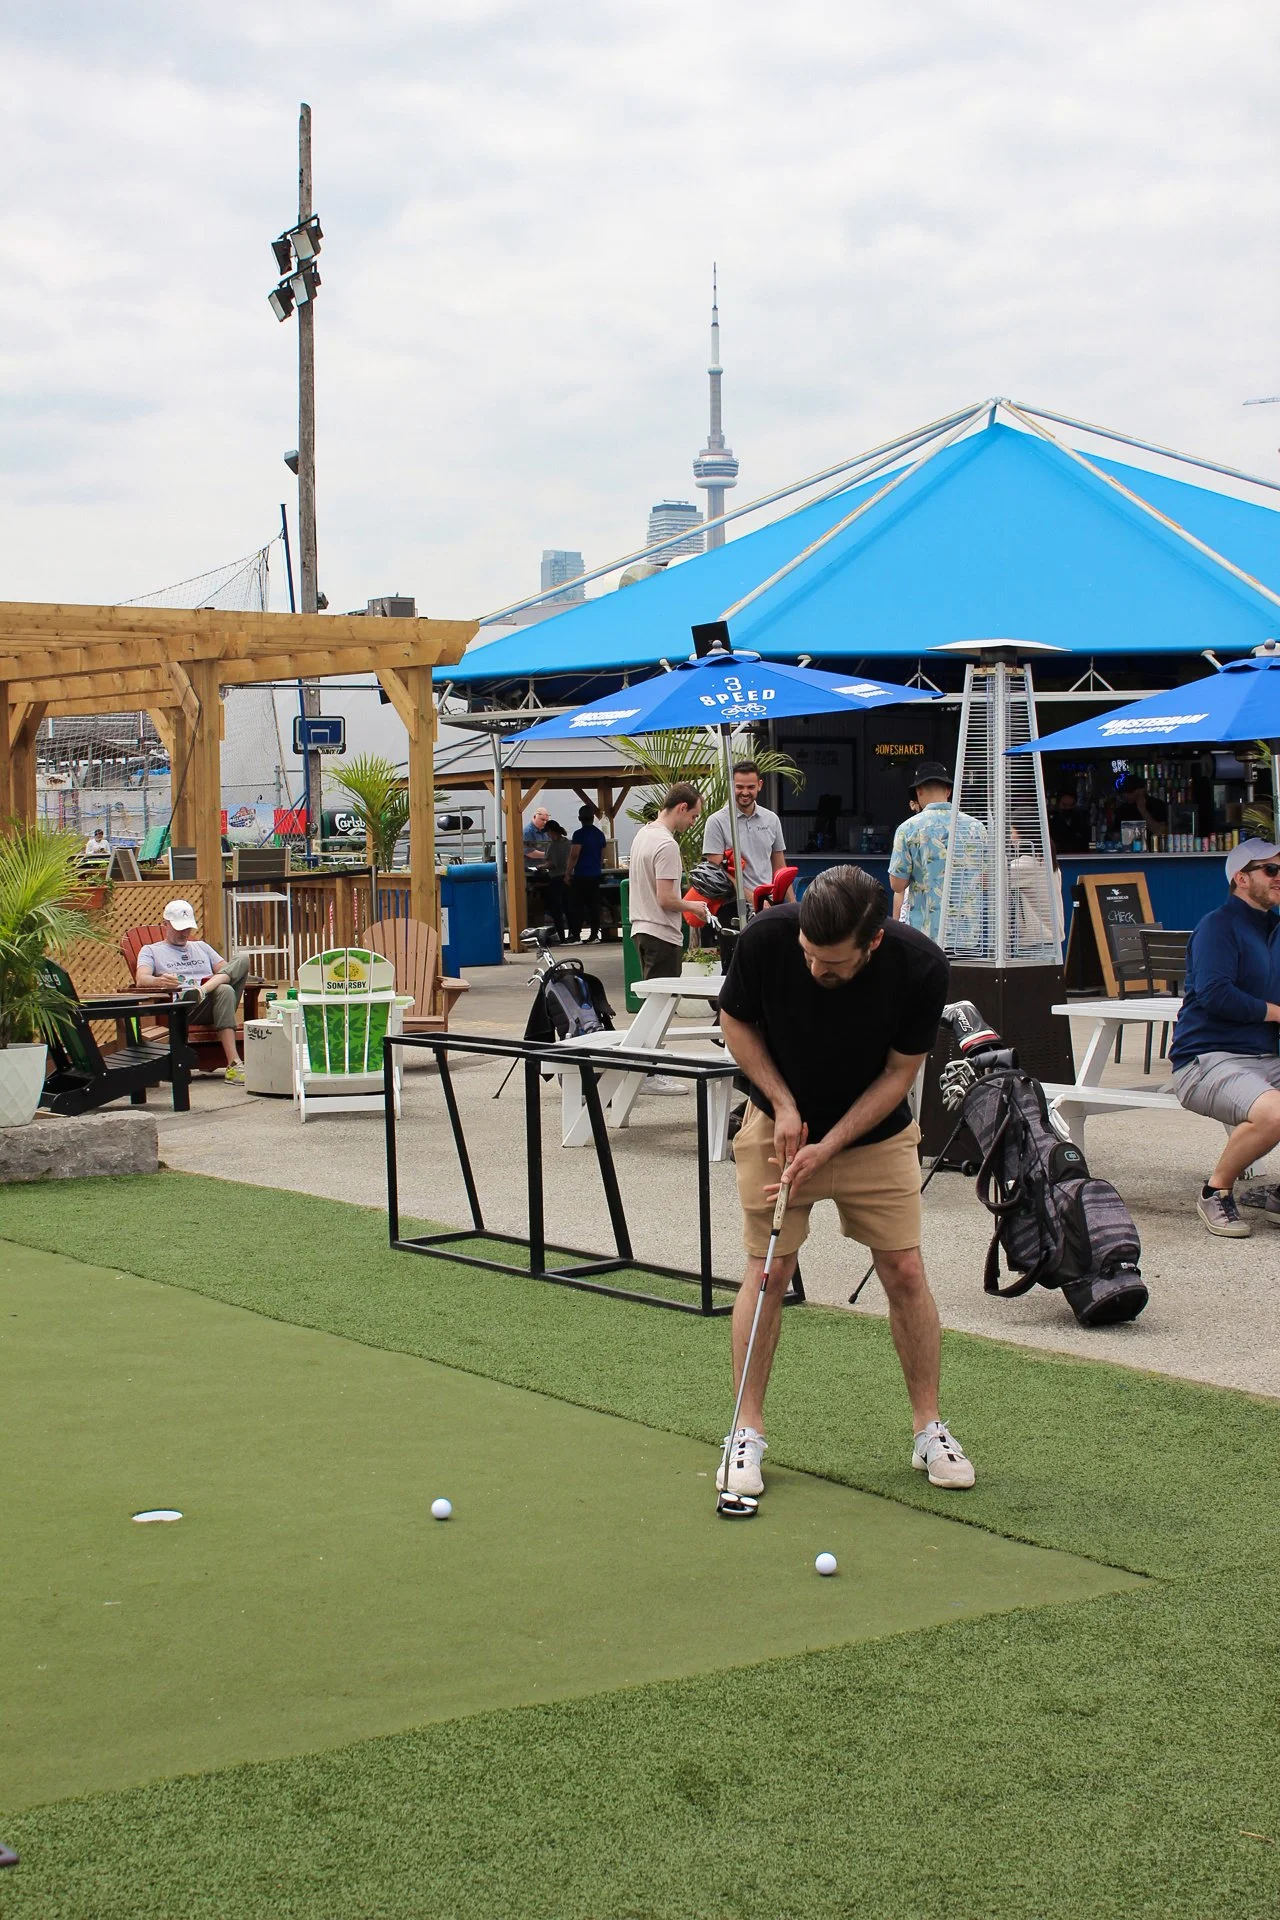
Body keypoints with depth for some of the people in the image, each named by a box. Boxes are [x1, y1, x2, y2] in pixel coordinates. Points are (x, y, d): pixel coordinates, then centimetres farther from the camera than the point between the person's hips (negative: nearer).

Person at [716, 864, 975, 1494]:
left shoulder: (920, 968, -27)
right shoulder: (765, 939, -27)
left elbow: (899, 1072, -14)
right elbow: (735, 1020, -7)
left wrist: (827, 1148, -21)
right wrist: (783, 1103, -17)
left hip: (877, 1131, 0)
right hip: (779, 1123, 0)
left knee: (903, 1270, -2)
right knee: (768, 1271, -4)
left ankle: (928, 1428, 13)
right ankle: (748, 1432, 9)